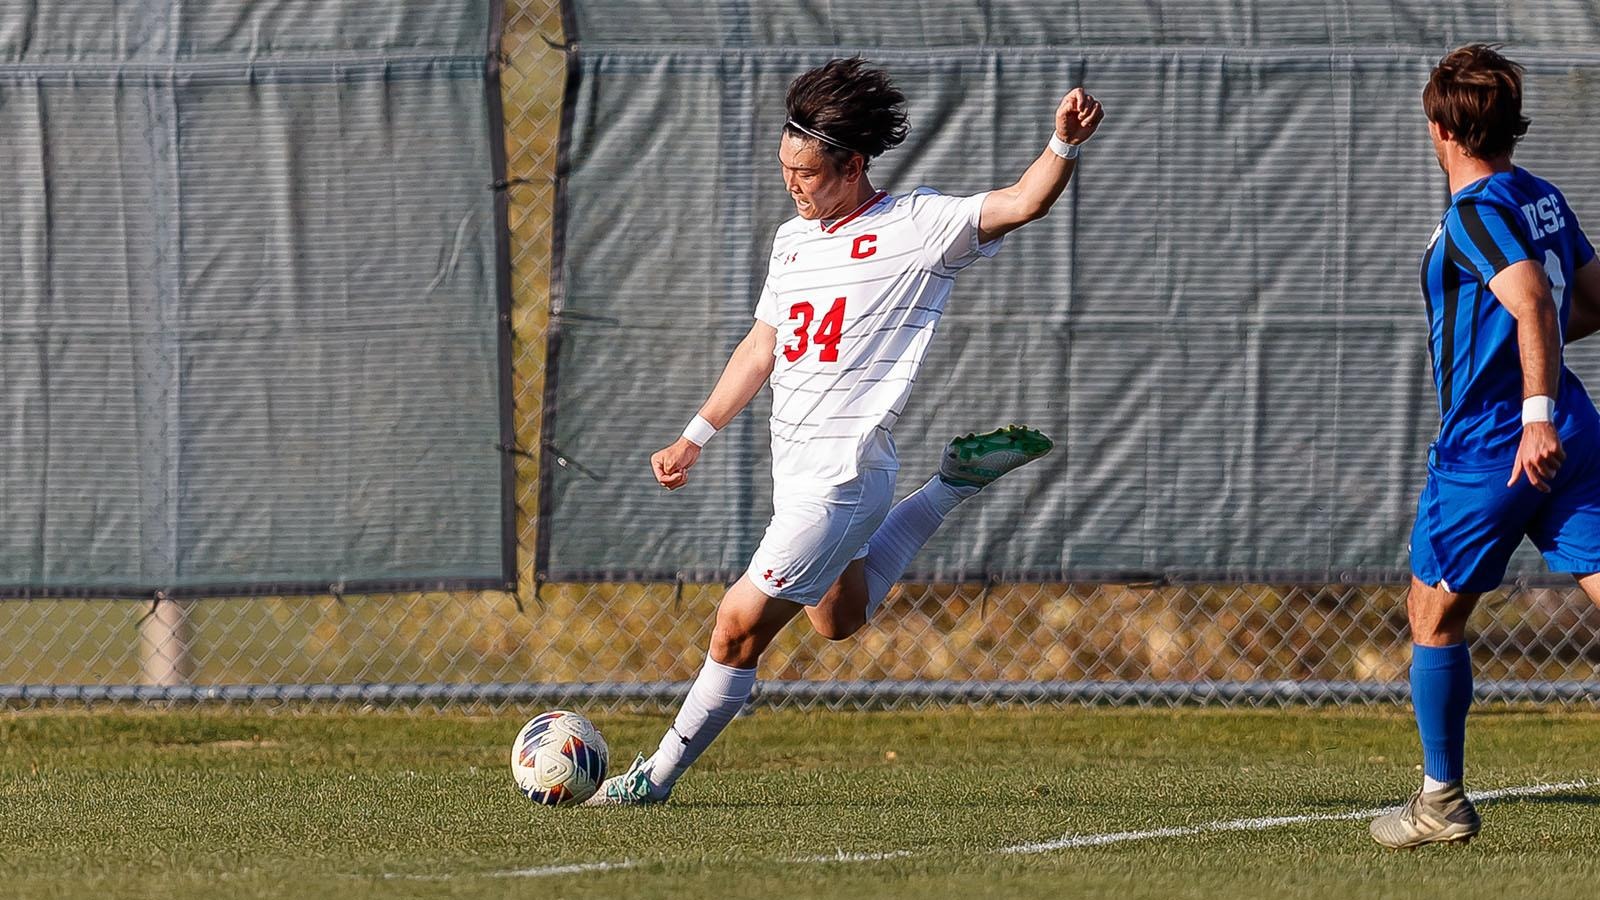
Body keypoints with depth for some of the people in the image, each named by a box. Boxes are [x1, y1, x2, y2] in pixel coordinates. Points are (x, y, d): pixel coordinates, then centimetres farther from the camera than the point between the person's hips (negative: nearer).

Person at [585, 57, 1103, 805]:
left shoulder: (917, 225, -9)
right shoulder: (793, 238, 12)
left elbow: (1023, 204, -18)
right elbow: (762, 347, 22)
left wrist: (1064, 145, -38)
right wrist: (694, 438, 22)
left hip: (843, 469, -9)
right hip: (794, 464, 9)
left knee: (741, 622, -8)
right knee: (838, 620, 26)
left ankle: (661, 771, 3)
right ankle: (956, 485, 32)